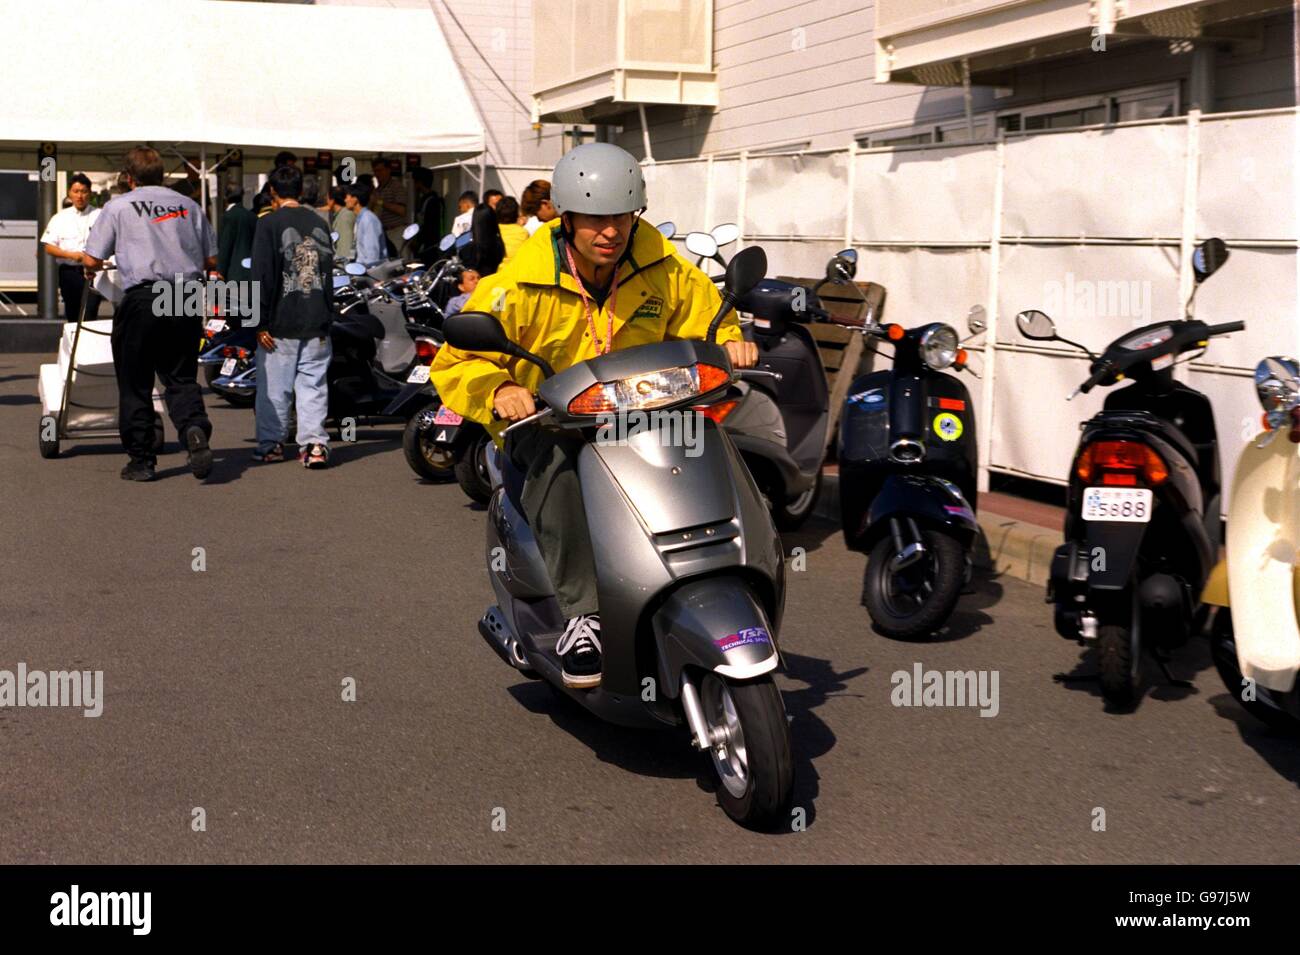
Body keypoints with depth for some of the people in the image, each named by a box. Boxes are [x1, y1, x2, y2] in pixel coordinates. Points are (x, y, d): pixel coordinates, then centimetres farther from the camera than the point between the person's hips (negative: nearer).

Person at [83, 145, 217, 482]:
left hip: (143, 298, -3)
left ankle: (141, 459, 11)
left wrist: (90, 272, 26)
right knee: (181, 377, 12)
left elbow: (92, 260, 3)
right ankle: (195, 429, -16)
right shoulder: (187, 205, 14)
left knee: (135, 384, 8)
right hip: (187, 298, 3)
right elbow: (212, 260, 15)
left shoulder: (119, 206, 4)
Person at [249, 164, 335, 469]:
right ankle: (314, 443, -3)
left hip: (281, 323, -4)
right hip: (316, 324, 4)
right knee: (313, 384, 5)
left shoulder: (269, 224, -6)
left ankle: (271, 444, 13)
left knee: (274, 387, 6)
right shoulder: (319, 223, 10)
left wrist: (260, 322, -6)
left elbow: (262, 276, -9)